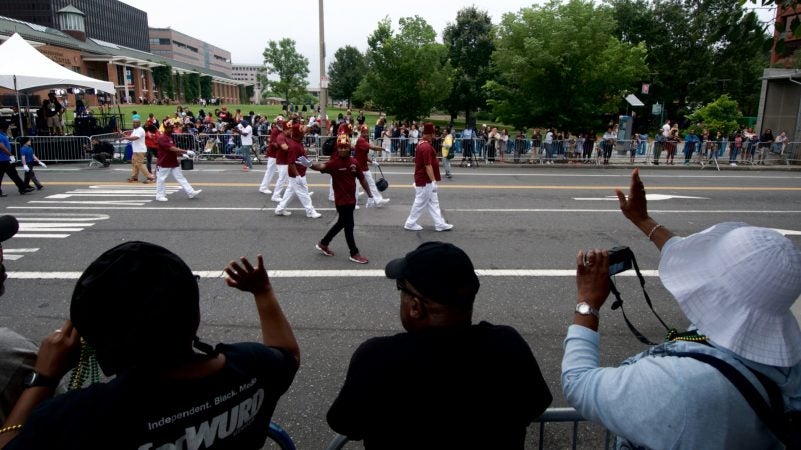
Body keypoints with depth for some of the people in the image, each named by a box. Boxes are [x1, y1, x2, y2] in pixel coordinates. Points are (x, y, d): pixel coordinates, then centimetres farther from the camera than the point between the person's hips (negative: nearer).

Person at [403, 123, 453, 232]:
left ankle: (440, 224, 17)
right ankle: (410, 224, 11)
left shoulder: (422, 144, 11)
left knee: (433, 203, 12)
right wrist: (433, 181, -23)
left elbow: (418, 162, 18)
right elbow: (428, 166, -25)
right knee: (420, 202, 1)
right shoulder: (426, 147, -21)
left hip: (424, 180, 10)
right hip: (425, 181, -10)